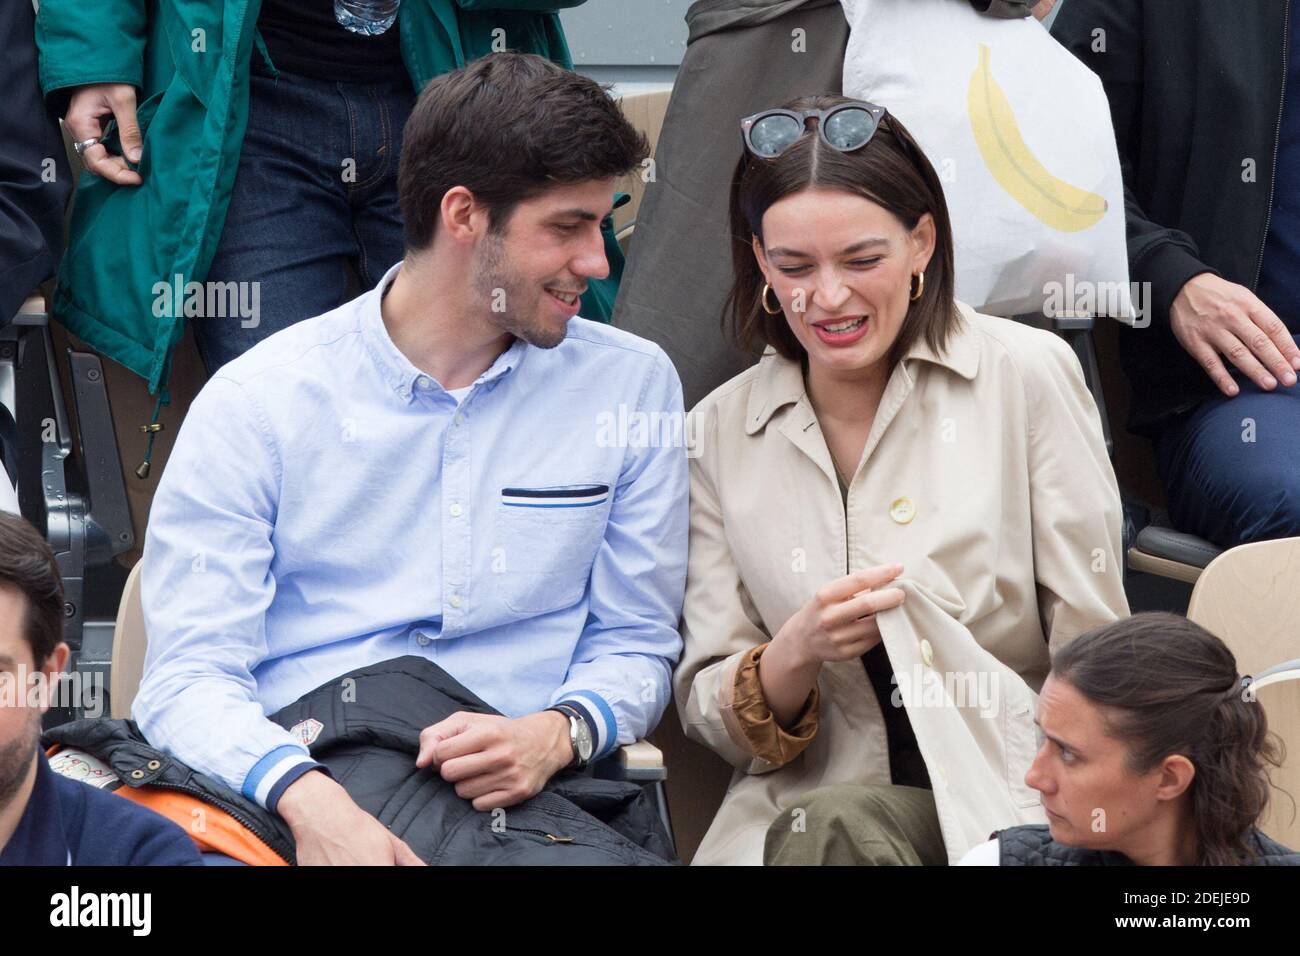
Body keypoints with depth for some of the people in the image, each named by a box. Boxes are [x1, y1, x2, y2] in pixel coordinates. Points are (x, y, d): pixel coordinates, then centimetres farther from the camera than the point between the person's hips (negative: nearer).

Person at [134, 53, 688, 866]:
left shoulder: (634, 385, 12)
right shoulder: (256, 402, 3)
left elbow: (635, 644, 15)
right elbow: (193, 676, -3)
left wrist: (556, 734, -10)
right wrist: (308, 796, -25)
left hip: (529, 801, 1)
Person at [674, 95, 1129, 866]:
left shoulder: (1028, 375, 1)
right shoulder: (719, 433, 9)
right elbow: (709, 715, 9)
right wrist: (795, 655, -11)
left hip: (1005, 805, -2)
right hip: (795, 811, 2)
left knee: (833, 824, -34)